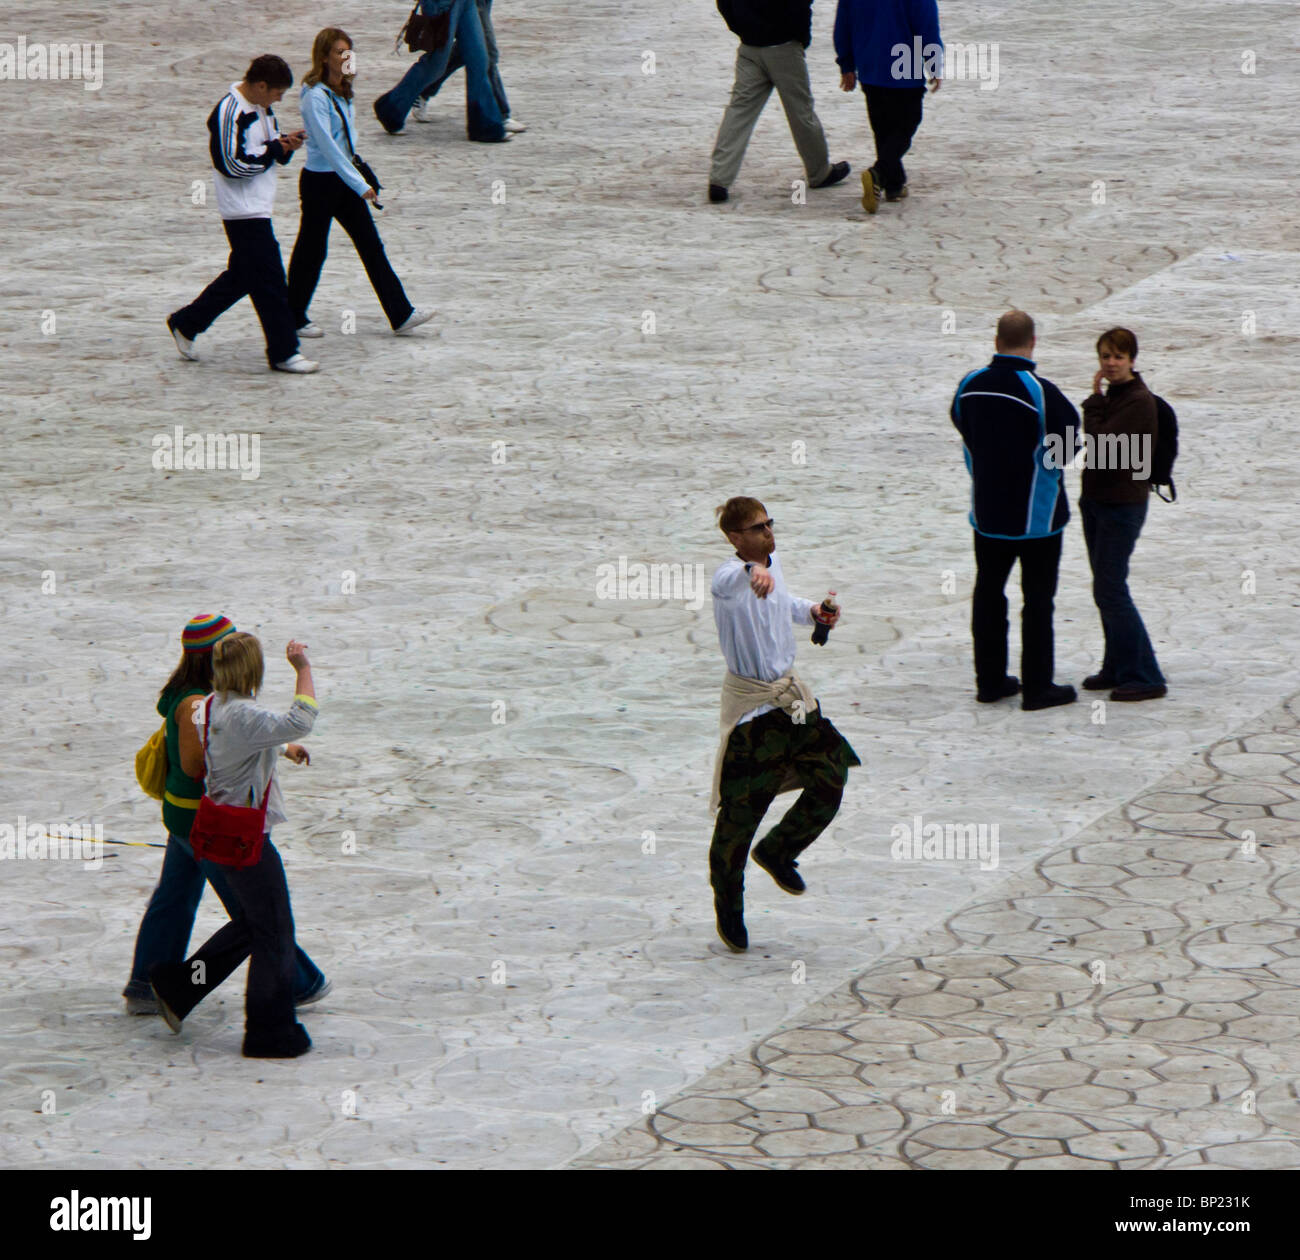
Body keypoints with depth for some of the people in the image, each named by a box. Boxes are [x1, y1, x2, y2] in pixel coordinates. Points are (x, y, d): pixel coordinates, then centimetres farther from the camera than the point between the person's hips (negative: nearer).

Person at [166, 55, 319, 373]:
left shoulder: (261, 108, 11)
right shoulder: (229, 112, -19)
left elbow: (272, 150, 19)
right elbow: (233, 164, -22)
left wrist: (286, 143, -4)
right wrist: (275, 150, -15)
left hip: (258, 209, 10)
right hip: (243, 212, -10)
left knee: (242, 276, 17)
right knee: (269, 281, -7)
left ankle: (185, 323, 29)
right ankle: (284, 353, -1)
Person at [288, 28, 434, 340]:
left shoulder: (342, 92, 7)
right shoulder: (315, 96, -19)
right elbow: (327, 145, -24)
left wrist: (359, 177, 14)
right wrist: (359, 184, -26)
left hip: (344, 180, 8)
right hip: (319, 182, -8)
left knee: (371, 244, 5)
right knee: (312, 250, 4)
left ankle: (401, 314, 5)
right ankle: (294, 318, 18)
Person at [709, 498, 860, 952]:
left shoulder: (772, 564, 5)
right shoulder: (728, 576, -21)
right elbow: (732, 582, -49)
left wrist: (811, 611, 11)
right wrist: (755, 573, -71)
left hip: (790, 694, 7)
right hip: (750, 703, -7)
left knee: (829, 783, 3)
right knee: (740, 811, 0)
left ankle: (777, 852, 29)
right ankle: (728, 906, 19)